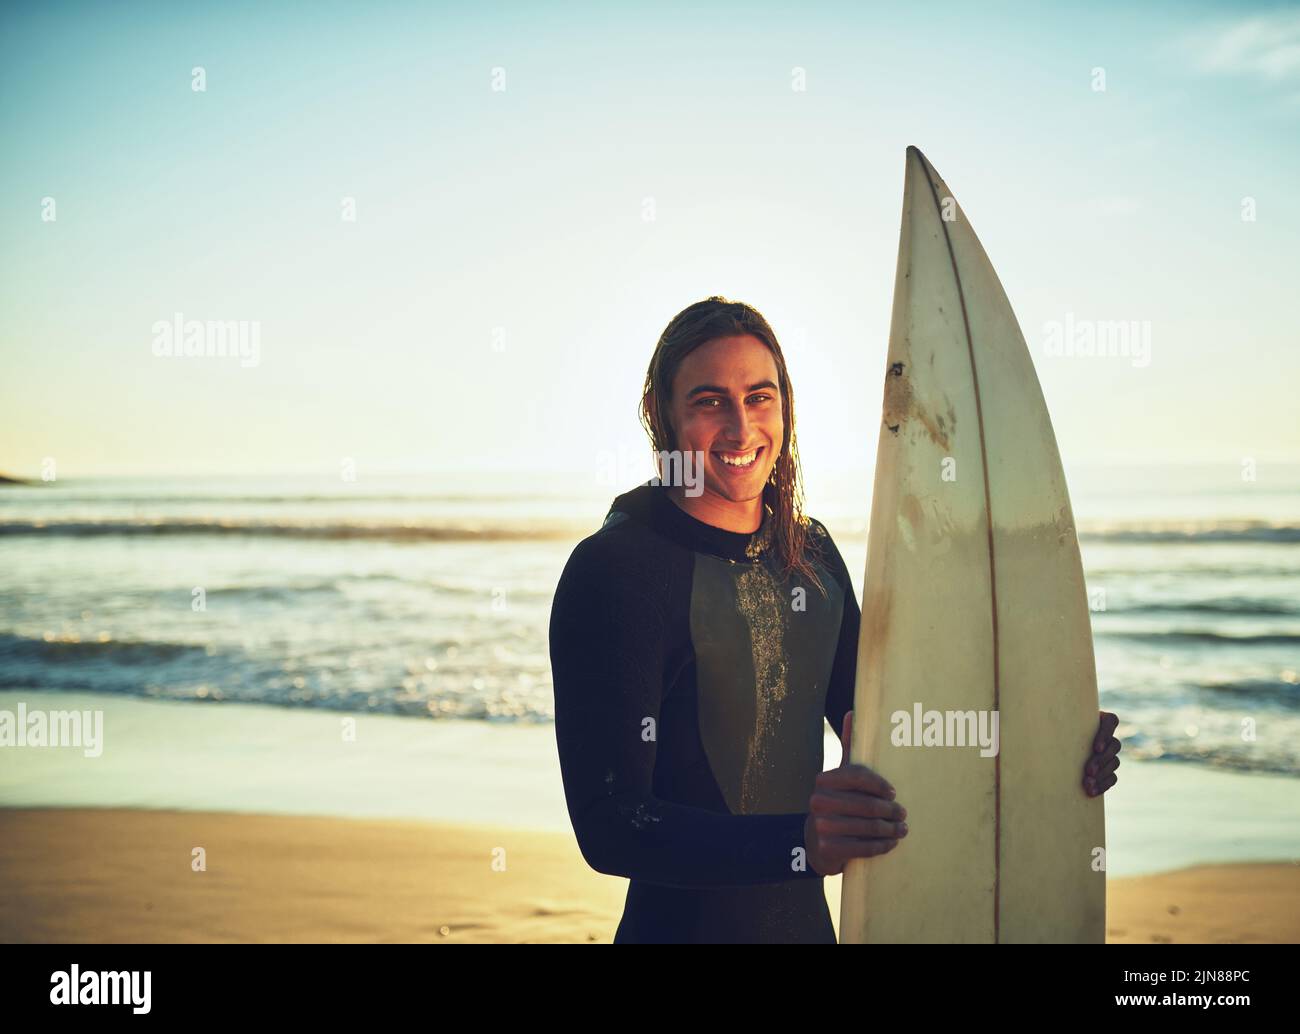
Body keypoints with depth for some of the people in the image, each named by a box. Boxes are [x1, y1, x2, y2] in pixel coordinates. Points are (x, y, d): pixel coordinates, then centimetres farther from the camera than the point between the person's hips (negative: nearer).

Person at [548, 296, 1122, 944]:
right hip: (683, 923, -6)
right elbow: (607, 824, -24)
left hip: (808, 919, 7)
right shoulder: (613, 568, -18)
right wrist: (800, 842, -37)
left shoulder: (810, 550, 4)